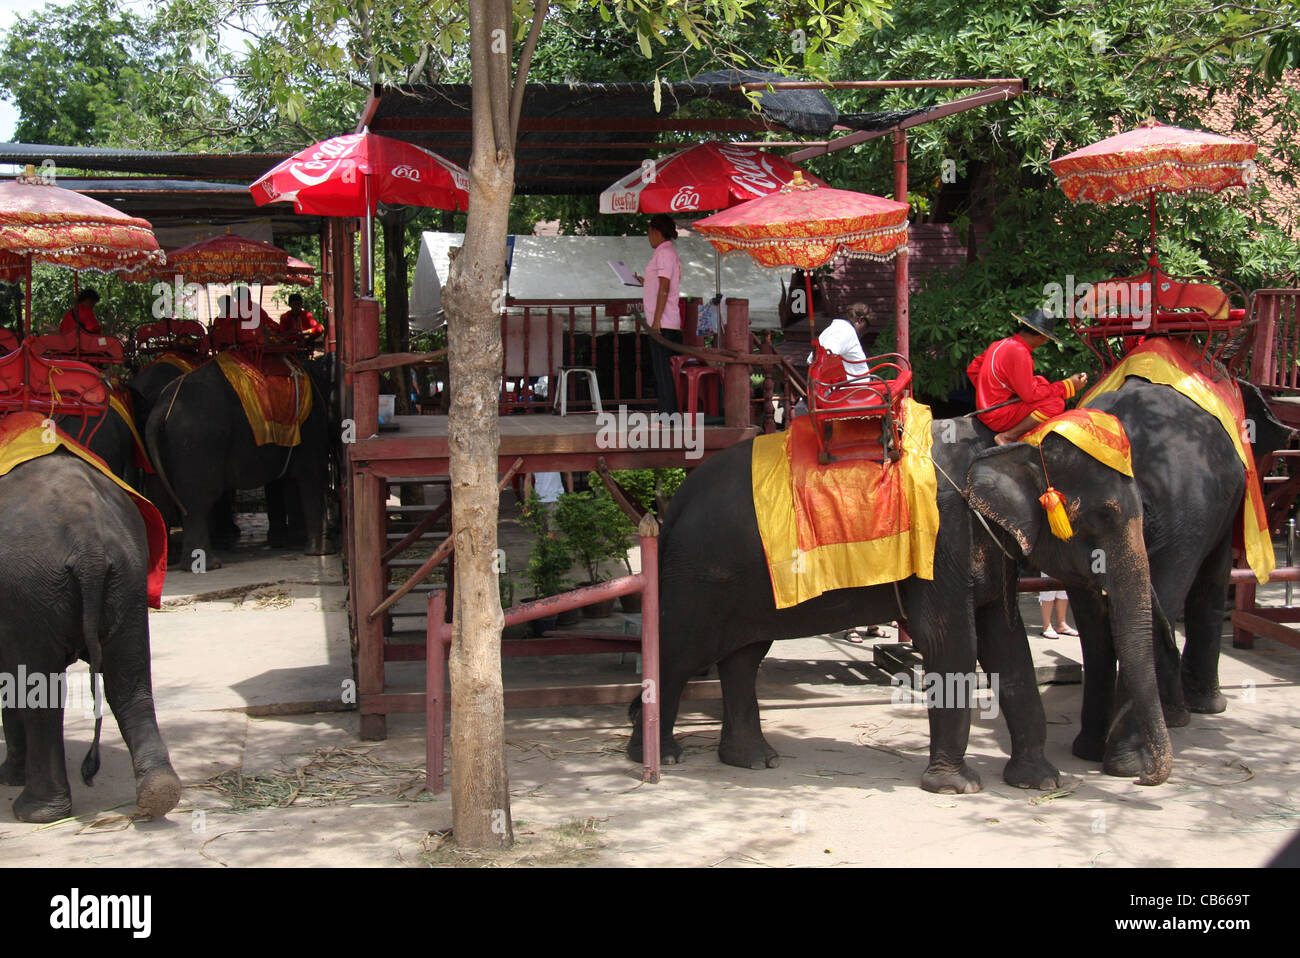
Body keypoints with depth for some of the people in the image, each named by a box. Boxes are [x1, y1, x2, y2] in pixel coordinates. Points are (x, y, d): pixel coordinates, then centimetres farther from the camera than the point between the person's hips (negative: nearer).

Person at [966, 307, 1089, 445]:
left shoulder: (1001, 344, 8)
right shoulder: (1019, 353, -21)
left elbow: (972, 369, 17)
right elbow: (1030, 395, -20)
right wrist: (1068, 386, -14)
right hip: (998, 418, -10)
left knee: (1041, 381, 20)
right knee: (1056, 403, -19)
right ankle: (1007, 437, -14)